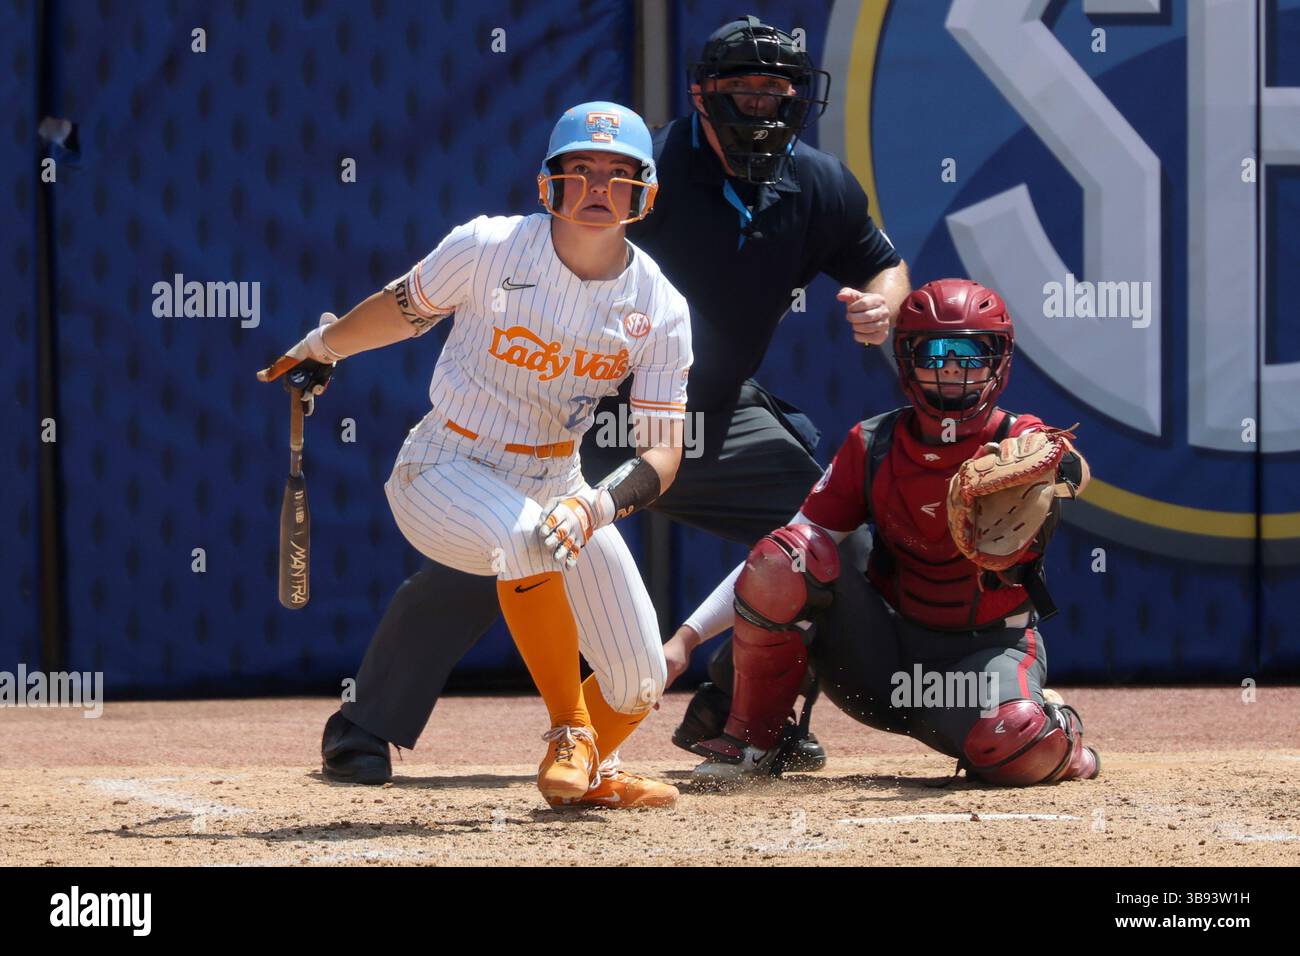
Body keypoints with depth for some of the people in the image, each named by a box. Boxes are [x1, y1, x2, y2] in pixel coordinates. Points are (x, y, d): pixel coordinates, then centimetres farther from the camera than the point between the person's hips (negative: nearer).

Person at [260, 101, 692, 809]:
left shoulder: (660, 310, -11)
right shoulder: (487, 249, -18)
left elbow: (662, 452, -12)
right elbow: (401, 309, 1)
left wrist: (598, 505, -32)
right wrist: (319, 349, 18)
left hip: (555, 480, 4)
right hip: (444, 476, -4)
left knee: (639, 680, -2)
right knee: (531, 539, -38)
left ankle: (592, 771, 34)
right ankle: (569, 736, -17)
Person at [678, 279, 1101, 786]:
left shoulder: (1017, 439, -8)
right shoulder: (872, 446, 0)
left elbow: (1073, 470, -32)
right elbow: (789, 548, -3)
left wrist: (1059, 469, -59)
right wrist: (690, 635, -13)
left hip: (991, 647, -2)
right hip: (883, 647, 2)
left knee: (1018, 746, -36)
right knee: (786, 557, -22)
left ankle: (1060, 734, 5)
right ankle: (749, 741, -7)